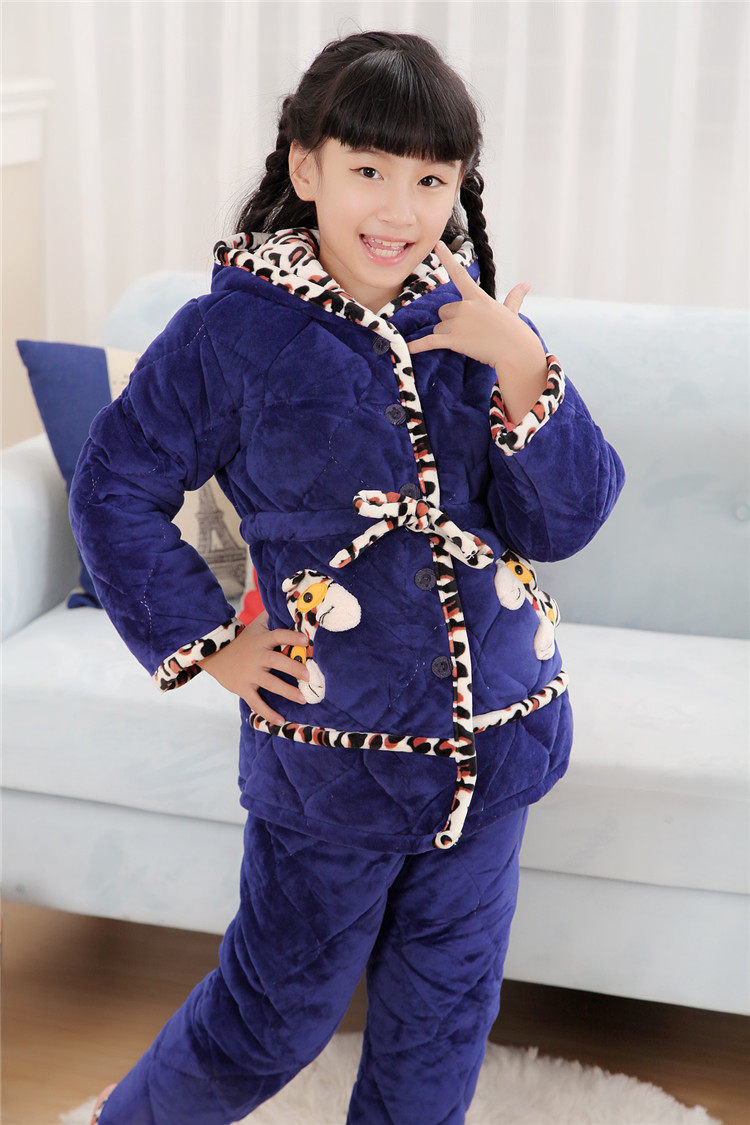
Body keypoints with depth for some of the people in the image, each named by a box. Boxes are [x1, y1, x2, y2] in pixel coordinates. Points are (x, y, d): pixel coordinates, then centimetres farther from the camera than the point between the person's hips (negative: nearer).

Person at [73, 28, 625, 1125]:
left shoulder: (482, 324, -1)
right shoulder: (233, 331, -11)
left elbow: (565, 521, -5)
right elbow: (113, 490, -1)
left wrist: (523, 368, -19)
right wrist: (205, 640, -5)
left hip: (498, 737, 4)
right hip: (333, 752, -3)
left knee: (443, 1018, 19)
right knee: (274, 1021, 14)